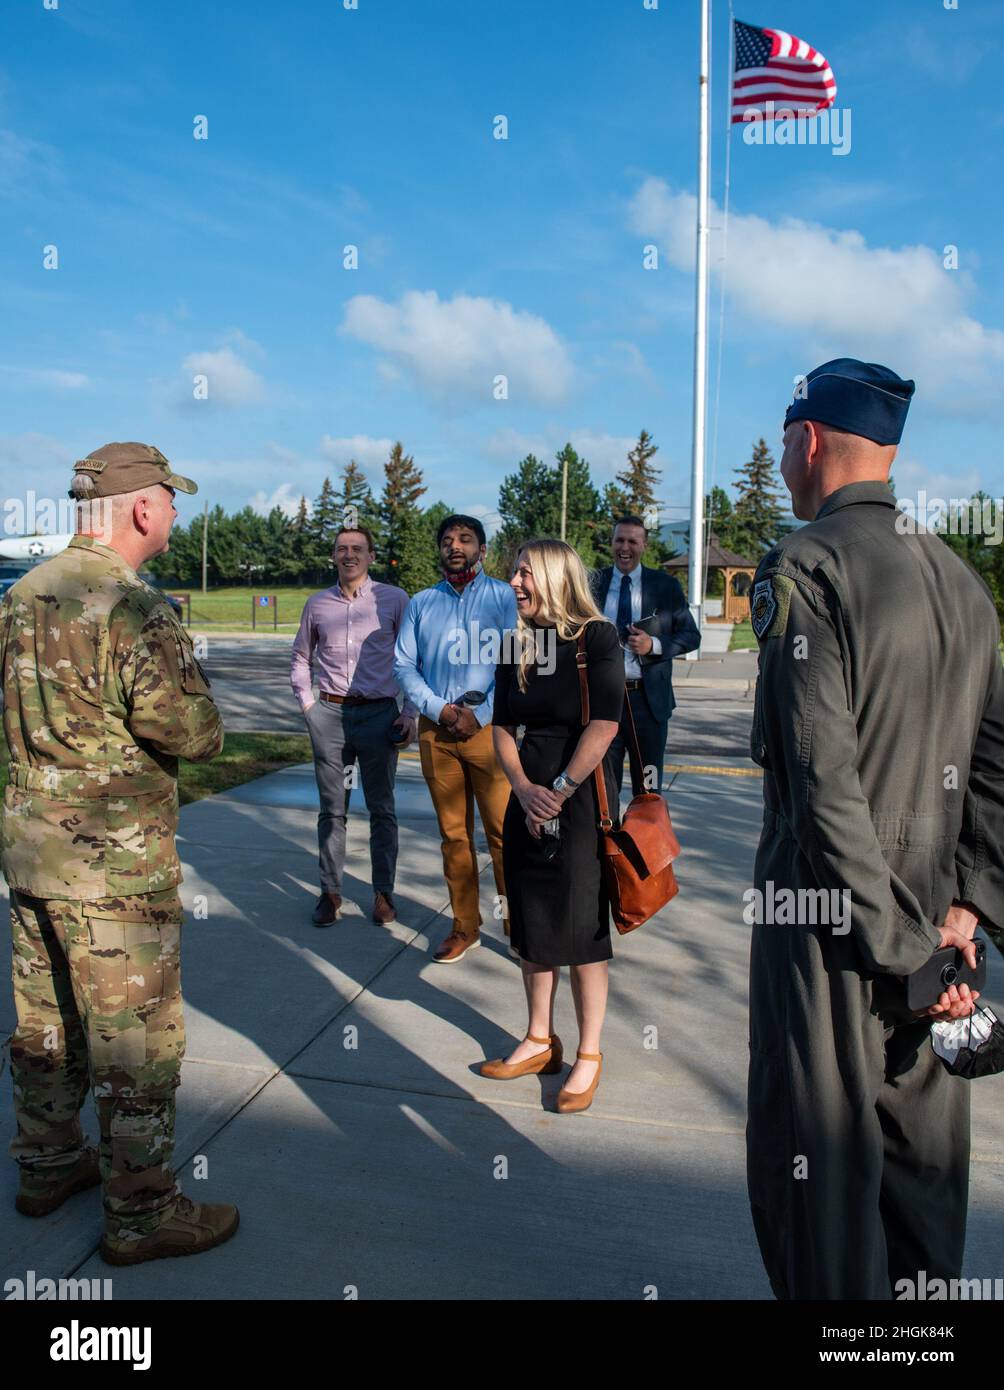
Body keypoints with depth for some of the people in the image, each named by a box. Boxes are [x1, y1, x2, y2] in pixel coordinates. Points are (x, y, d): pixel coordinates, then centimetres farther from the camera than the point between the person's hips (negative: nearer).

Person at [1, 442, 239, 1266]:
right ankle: (142, 1213, 18)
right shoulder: (131, 608, -20)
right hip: (112, 861, -9)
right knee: (138, 1041, 5)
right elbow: (191, 732, -26)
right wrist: (205, 718, -5)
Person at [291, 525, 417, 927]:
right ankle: (330, 892, 16)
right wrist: (307, 704, 9)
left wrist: (409, 713, -4)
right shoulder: (317, 604, 9)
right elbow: (300, 659, 20)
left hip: (379, 713, -2)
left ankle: (383, 893, 15)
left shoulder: (394, 599, 1)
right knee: (332, 809, 8)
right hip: (330, 714, 2)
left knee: (381, 809, 6)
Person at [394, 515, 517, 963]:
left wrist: (479, 715, -11)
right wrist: (439, 709, -7)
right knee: (453, 833, 8)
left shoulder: (503, 597, 3)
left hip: (489, 726, -3)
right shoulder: (421, 603, 14)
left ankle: (517, 923, 6)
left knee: (504, 831, -5)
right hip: (436, 730, 3)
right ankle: (465, 926, 18)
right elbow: (403, 664, 8)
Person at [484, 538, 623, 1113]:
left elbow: (604, 726, -17)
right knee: (532, 925, 13)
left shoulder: (597, 637, -10)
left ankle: (589, 1055, 19)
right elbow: (502, 728, 5)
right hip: (528, 801, 6)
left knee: (583, 930, 3)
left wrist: (559, 793, -15)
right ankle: (540, 1042, 30)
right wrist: (525, 790, -10)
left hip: (583, 801, -6)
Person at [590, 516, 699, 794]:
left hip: (649, 699, 0)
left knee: (648, 788, 11)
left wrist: (654, 644, -14)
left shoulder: (666, 585, 2)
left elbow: (691, 636, 3)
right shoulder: (593, 583, 4)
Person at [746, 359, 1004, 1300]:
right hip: (928, 920, 7)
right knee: (920, 1156, 21)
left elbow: (825, 772, -21)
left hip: (829, 921, -7)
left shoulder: (803, 565, -13)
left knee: (820, 1164, 7)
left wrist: (898, 941, -16)